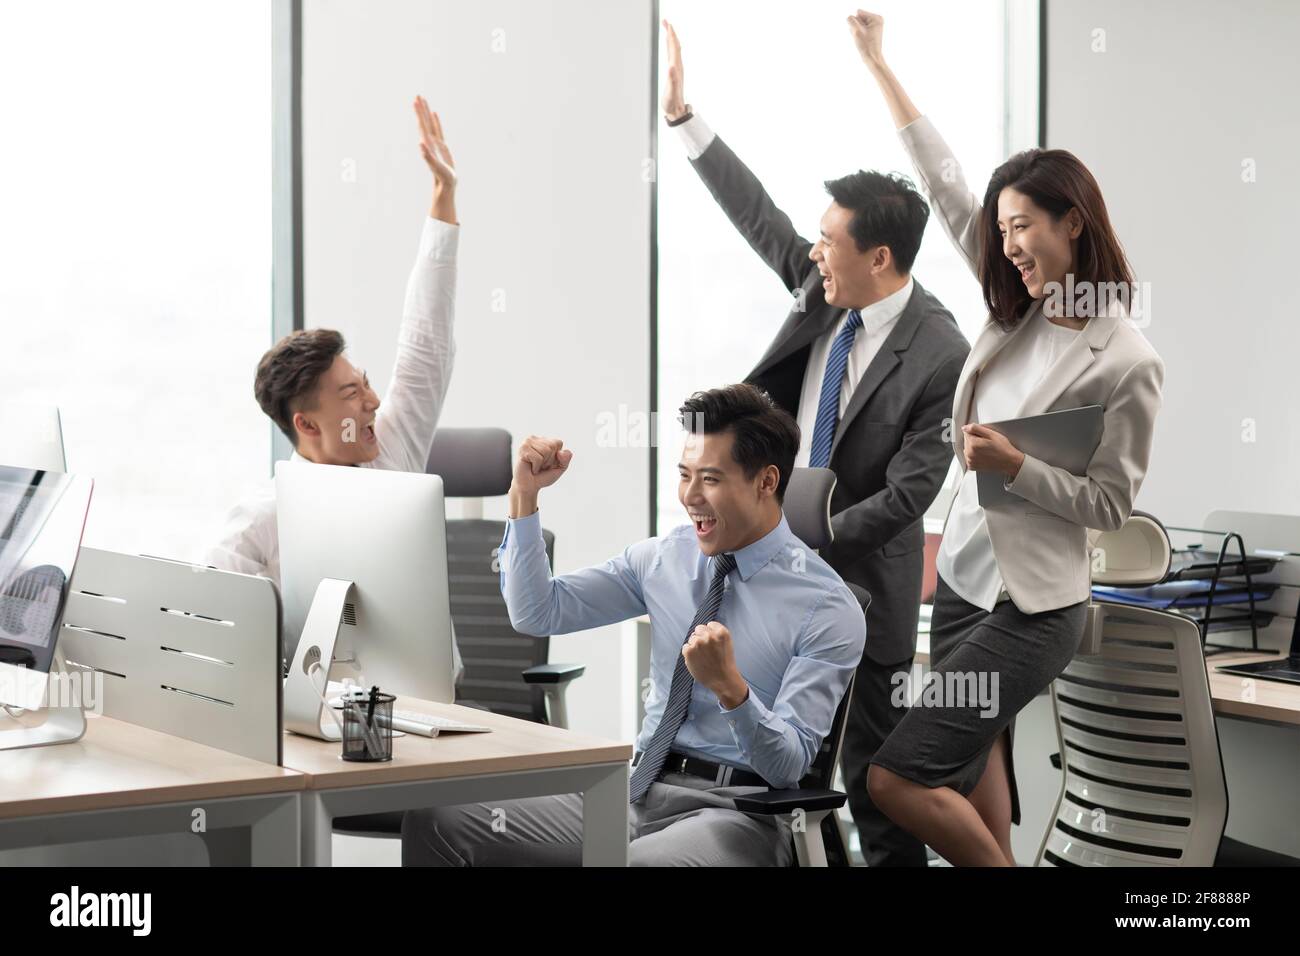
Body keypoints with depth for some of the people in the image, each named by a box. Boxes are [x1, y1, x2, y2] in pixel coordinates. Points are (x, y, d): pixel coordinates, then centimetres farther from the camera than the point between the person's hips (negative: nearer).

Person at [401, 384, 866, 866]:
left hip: (733, 812, -6)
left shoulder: (829, 609, -7)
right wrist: (524, 495, -1)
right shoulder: (664, 557, 9)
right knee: (438, 818, -12)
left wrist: (729, 687, -30)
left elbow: (788, 766, -11)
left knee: (637, 861, -41)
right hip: (637, 790, 6)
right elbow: (535, 614, 10)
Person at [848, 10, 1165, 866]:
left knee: (896, 778, -11)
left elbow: (1111, 504, -11)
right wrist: (877, 63, 9)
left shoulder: (1128, 360, -14)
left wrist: (1015, 467, -23)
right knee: (972, 782, 16)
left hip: (1034, 610, -7)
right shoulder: (1016, 312, 3)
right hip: (963, 582, 7)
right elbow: (946, 186, 7)